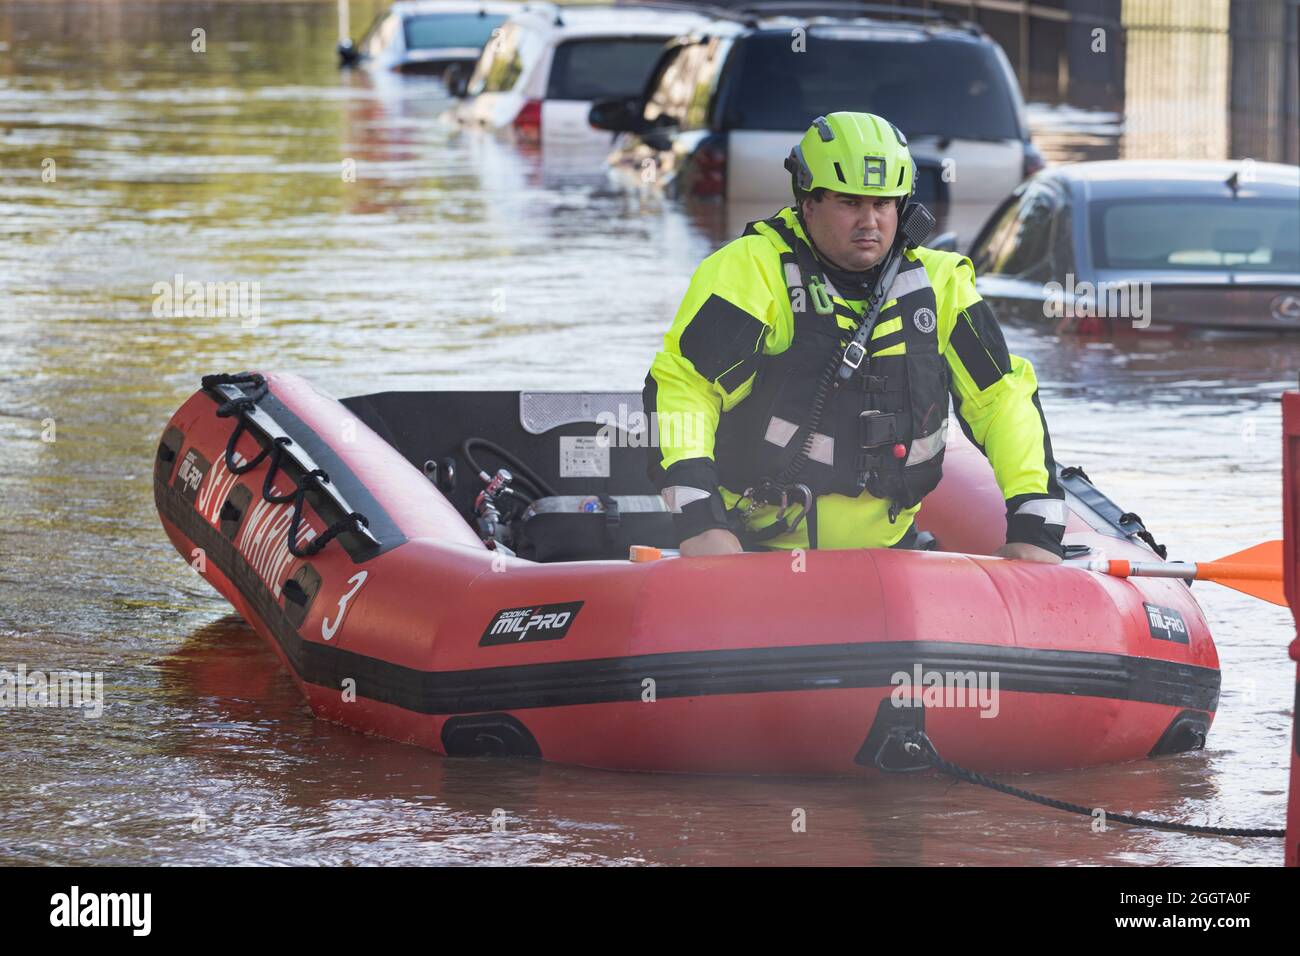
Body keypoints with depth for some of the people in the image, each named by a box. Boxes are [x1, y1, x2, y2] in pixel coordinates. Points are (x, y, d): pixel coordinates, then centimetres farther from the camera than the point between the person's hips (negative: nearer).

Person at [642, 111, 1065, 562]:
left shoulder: (939, 283, 8)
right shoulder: (751, 270, -6)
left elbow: (1004, 397, 10)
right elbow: (680, 386, -11)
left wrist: (1034, 525, -2)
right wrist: (698, 518, -23)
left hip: (888, 545, 4)